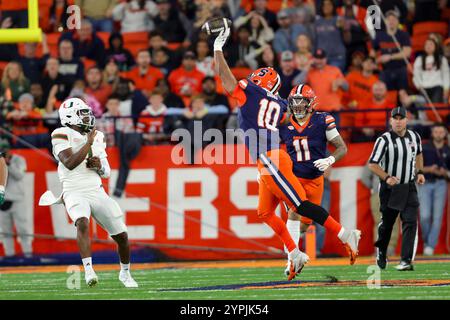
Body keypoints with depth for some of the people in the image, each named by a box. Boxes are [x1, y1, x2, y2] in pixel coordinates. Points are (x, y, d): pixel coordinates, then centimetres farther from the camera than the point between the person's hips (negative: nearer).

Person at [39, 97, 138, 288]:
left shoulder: (97, 137, 14)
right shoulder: (63, 135, -4)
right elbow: (70, 163, -19)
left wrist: (100, 165, -4)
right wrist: (88, 143, -15)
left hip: (97, 192, 6)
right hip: (75, 193, -6)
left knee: (122, 236, 6)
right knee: (82, 223, -35)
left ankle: (125, 273, 29)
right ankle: (88, 270, -40)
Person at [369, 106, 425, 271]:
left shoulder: (414, 137, 3)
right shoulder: (384, 140, -12)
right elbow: (372, 164, -12)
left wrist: (419, 172, 9)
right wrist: (387, 178, -25)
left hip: (409, 188, 2)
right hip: (389, 188, -2)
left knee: (410, 222, -14)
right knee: (386, 223, 10)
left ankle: (406, 260, -17)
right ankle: (381, 251, 38)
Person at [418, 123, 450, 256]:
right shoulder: (424, 148, 1)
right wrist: (429, 169, -17)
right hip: (425, 184, -1)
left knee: (437, 216, -7)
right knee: (425, 216, -10)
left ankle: (430, 246, -5)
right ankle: (426, 240, 15)